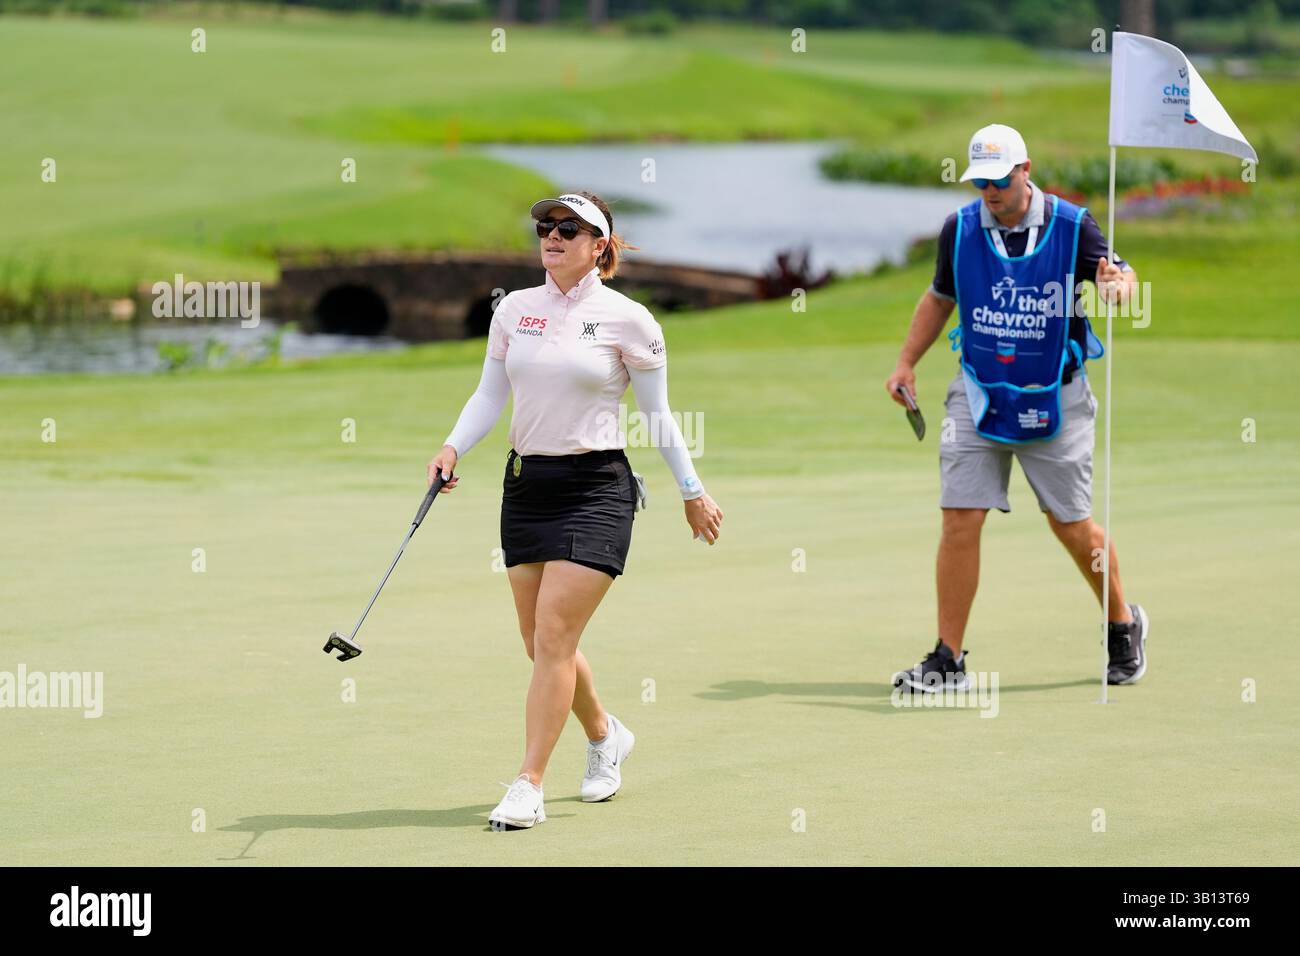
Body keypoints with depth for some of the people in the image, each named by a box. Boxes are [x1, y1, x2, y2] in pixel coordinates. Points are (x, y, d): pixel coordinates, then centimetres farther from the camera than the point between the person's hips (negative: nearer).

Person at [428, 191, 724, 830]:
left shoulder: (627, 319, -4)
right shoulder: (514, 309, 7)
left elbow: (658, 414, 4)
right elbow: (489, 394, 9)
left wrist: (693, 493, 7)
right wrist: (453, 448, -8)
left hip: (596, 488, -5)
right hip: (525, 483, 5)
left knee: (553, 638, -12)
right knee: (541, 645, 9)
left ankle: (527, 788, -9)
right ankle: (605, 735, 36)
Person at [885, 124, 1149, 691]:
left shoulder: (1071, 225, -8)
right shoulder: (958, 230, 1)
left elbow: (1118, 273, -9)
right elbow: (939, 298, 15)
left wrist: (1120, 283, -33)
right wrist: (906, 363, 8)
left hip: (1054, 399, -2)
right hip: (979, 392, 2)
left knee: (1072, 525, 4)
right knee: (960, 521, -7)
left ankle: (1123, 624, 29)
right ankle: (948, 660, -3)